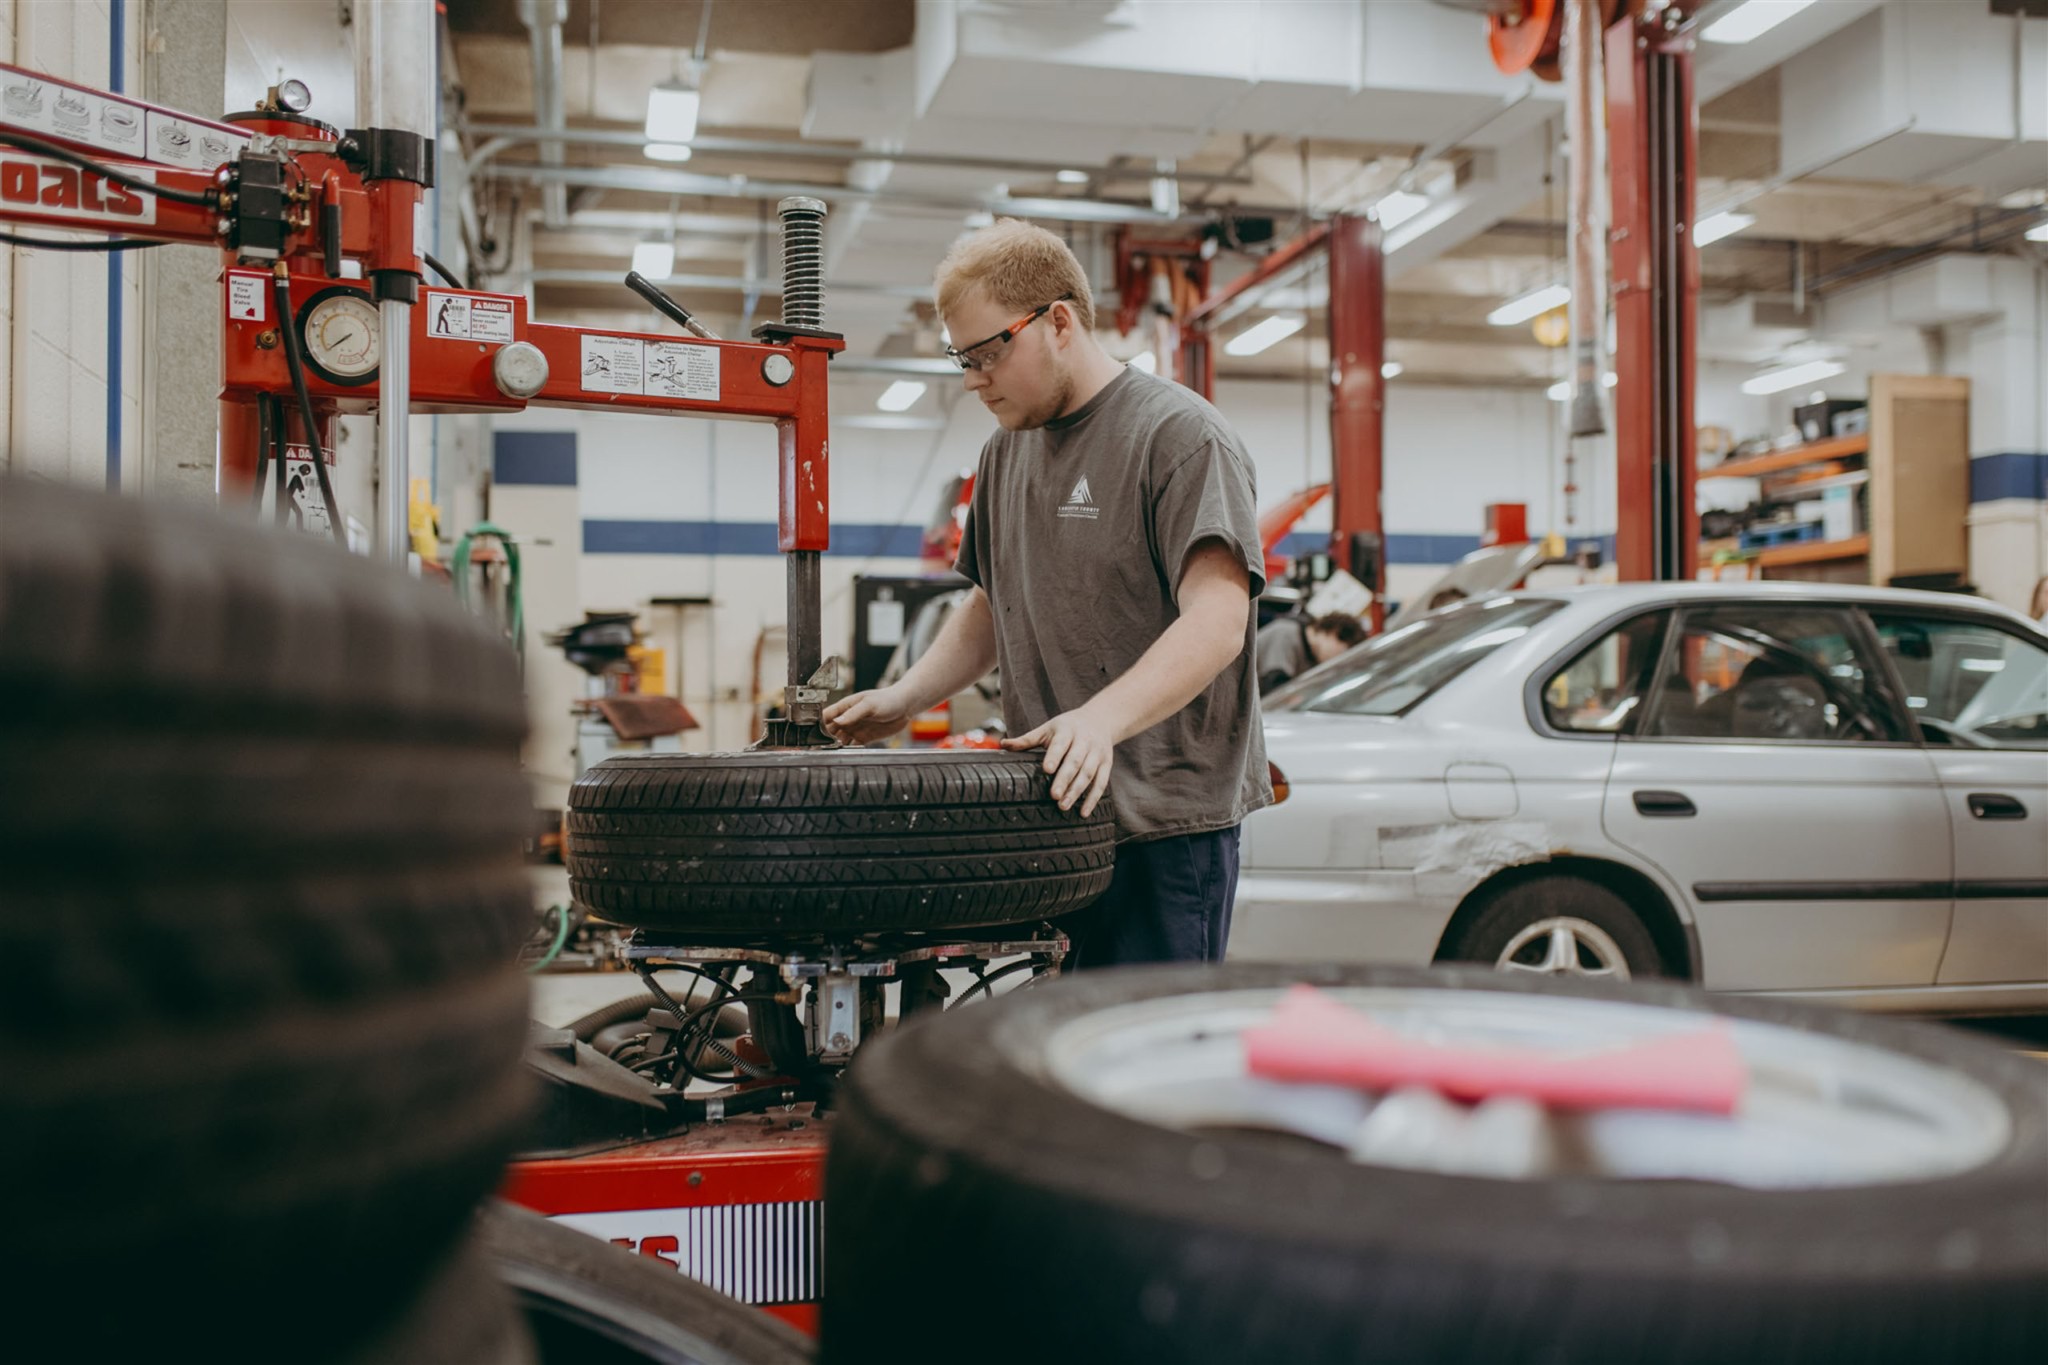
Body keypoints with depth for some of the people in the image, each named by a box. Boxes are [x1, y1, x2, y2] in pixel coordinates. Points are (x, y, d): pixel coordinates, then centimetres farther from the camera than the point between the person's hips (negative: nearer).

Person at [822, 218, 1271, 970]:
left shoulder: (1180, 436, -8)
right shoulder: (1006, 452, 17)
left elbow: (1218, 622, -20)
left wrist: (1101, 719, -34)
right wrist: (905, 697, 11)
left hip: (1165, 821, -7)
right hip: (1050, 810, 7)